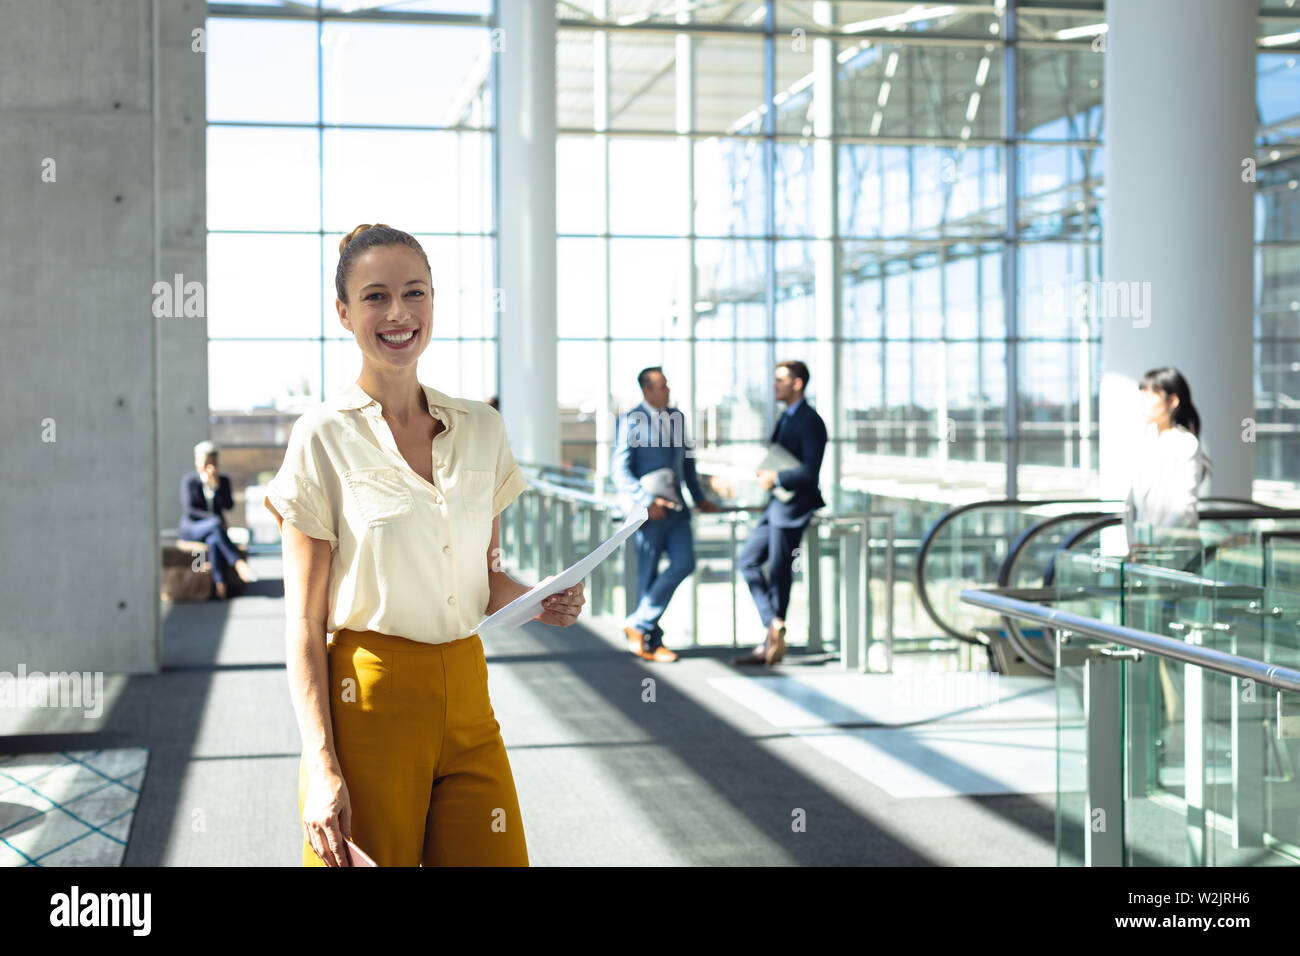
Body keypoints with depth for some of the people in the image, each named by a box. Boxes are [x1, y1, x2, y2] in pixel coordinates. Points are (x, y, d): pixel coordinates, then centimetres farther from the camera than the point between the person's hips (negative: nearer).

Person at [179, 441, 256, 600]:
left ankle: (219, 586, -52)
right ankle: (239, 564, -43)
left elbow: (228, 505, -7)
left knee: (214, 541, -36)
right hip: (191, 529, -2)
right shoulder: (188, 479, -1)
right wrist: (214, 519, -21)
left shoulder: (223, 481, 8)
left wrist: (216, 484, -18)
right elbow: (188, 509, -11)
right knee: (215, 524, -36)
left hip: (214, 530, 2)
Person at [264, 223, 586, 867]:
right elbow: (303, 623, -7)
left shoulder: (481, 429, 8)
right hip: (369, 709, -4)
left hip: (468, 705, 4)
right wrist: (322, 766, -14)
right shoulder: (323, 438, -5)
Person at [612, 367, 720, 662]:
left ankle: (639, 623, 3)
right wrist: (647, 501, -22)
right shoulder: (632, 422, -8)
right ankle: (651, 642, 11)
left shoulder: (676, 417, 11)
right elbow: (620, 472, -13)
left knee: (684, 563, -7)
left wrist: (699, 496, 17)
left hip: (675, 507, 6)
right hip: (648, 511, -6)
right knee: (648, 576, 0)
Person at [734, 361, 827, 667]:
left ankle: (772, 644, 7)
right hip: (777, 504, 10)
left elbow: (810, 471, -22)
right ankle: (774, 624, 9)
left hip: (794, 506, -10)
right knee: (748, 559, 8)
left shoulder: (810, 422, -14)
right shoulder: (787, 418, 15)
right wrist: (766, 472, 3)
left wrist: (775, 478, -18)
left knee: (779, 573, -2)